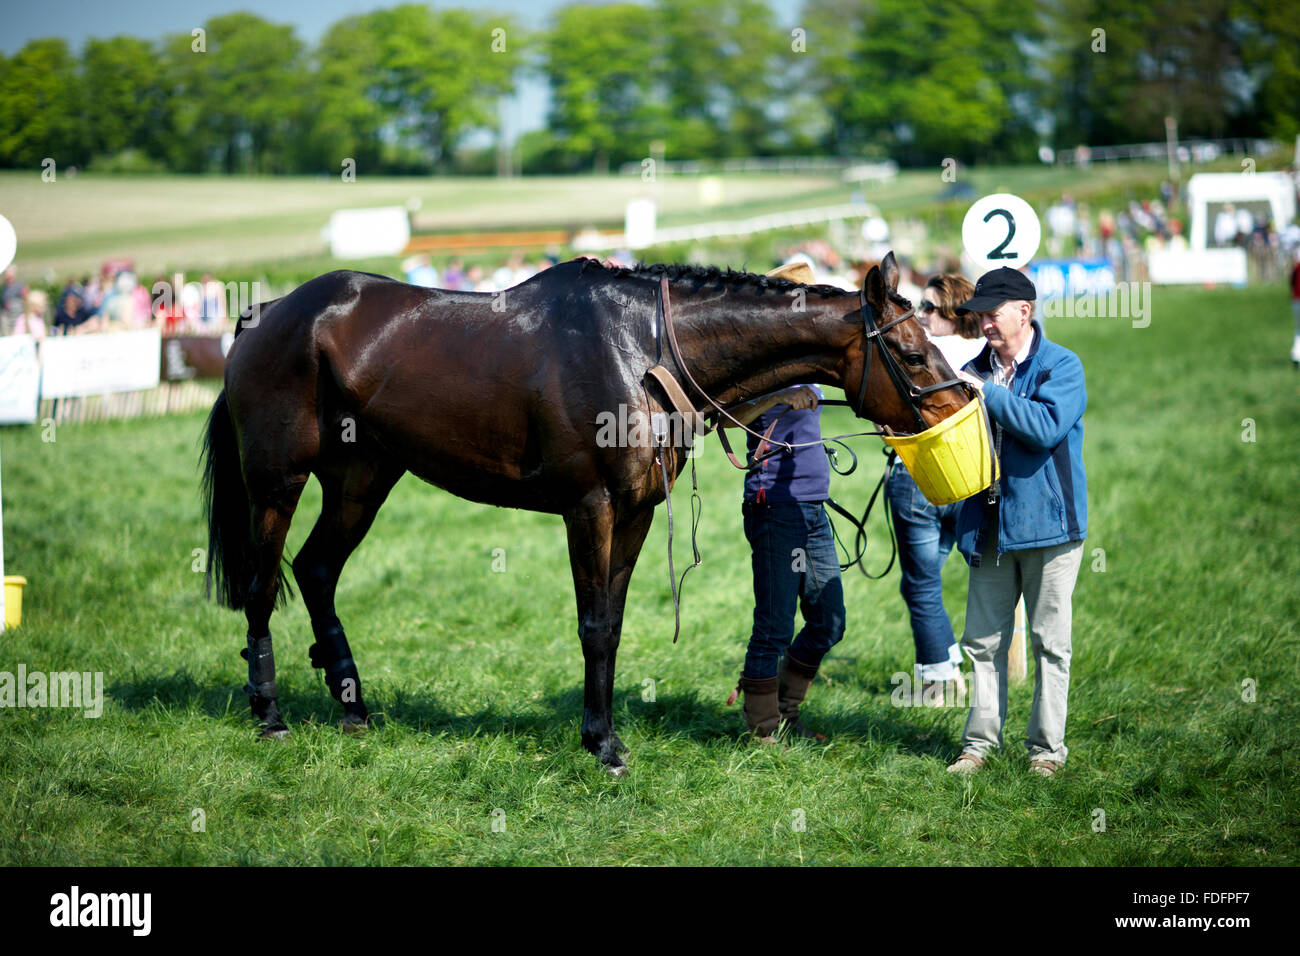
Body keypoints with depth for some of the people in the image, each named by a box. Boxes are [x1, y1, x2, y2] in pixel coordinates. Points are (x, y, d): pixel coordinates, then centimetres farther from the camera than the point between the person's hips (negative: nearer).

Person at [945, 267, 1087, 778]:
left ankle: (1046, 749, 8)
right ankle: (979, 743, 14)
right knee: (984, 640, 7)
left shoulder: (1062, 367, -5)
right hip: (988, 523, 5)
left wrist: (987, 393, -20)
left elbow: (1047, 426, -21)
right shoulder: (975, 370, 12)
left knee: (1050, 641, 2)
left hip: (1047, 521, -5)